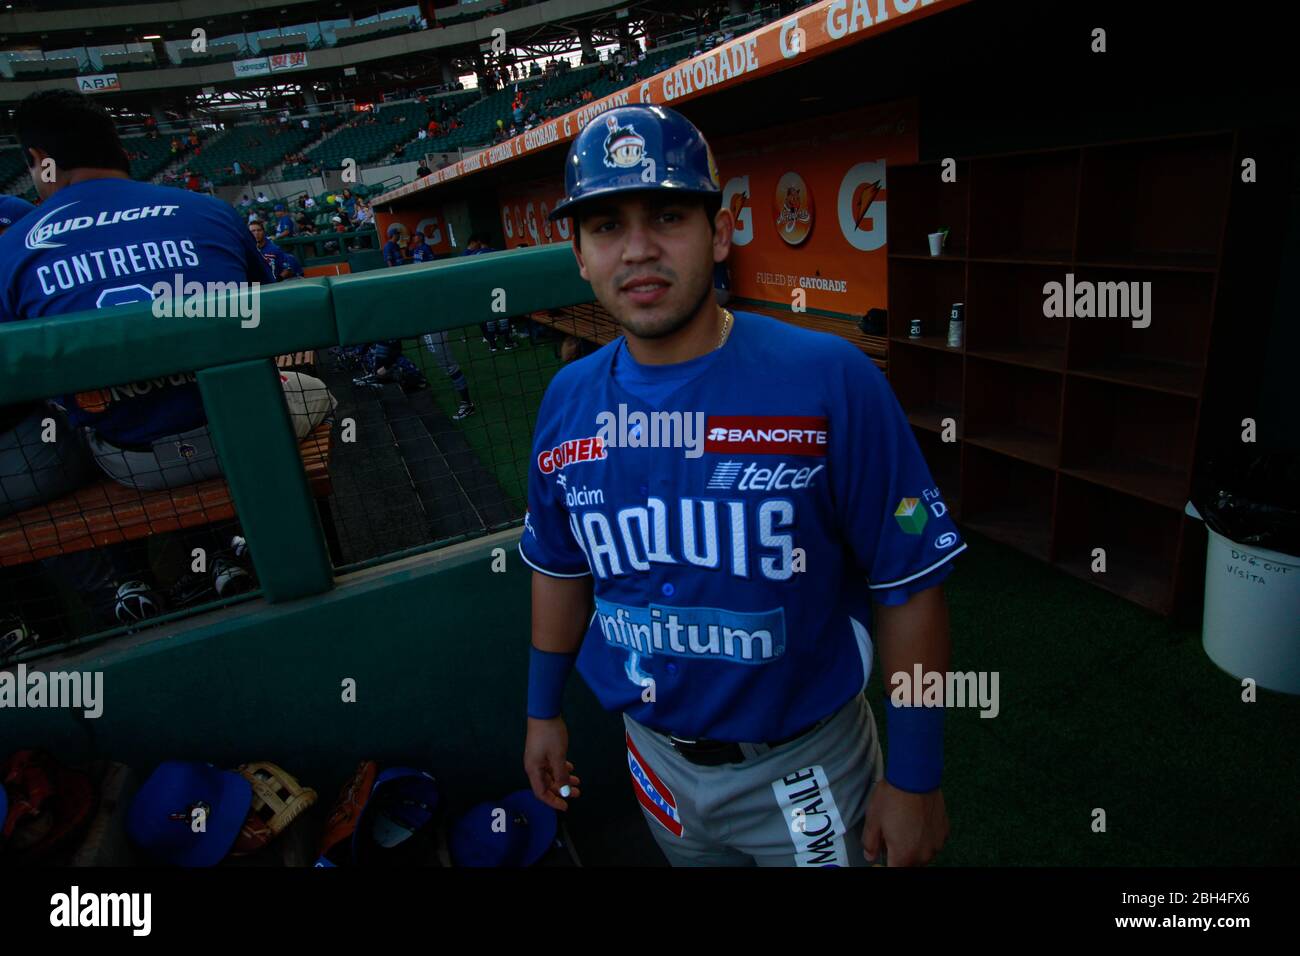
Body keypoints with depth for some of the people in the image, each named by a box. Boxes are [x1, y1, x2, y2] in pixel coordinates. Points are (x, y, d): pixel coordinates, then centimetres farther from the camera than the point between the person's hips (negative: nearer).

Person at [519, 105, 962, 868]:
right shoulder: (568, 401, -6)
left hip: (803, 767, -4)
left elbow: (911, 585, -16)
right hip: (657, 757, 5)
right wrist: (543, 711, 12)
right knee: (690, 859, 28)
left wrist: (915, 777, -11)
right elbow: (560, 568, 6)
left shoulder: (830, 380, -22)